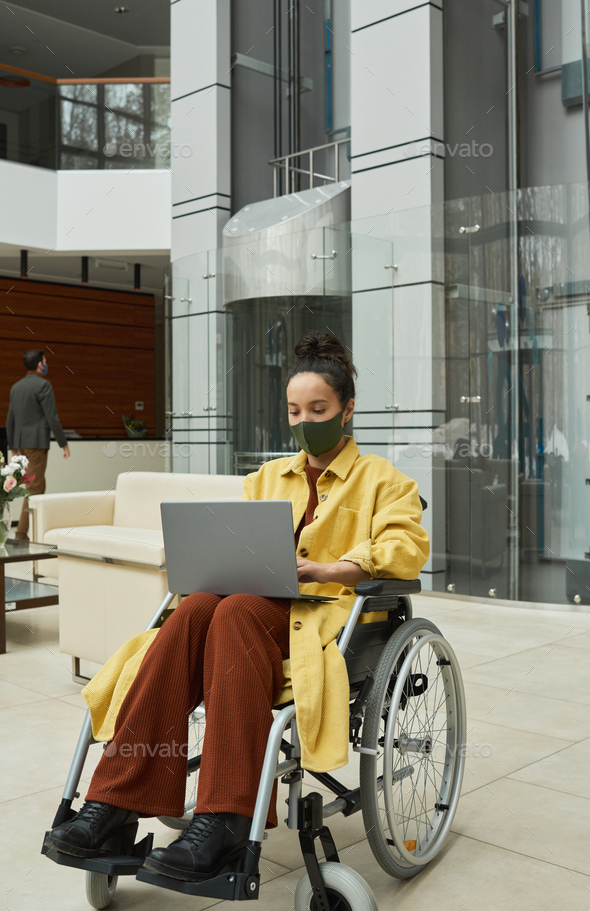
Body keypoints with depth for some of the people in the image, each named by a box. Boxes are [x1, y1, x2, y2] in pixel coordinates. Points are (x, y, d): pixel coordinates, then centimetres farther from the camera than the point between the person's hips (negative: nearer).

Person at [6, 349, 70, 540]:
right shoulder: (43, 385, -9)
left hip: (21, 442, 8)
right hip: (37, 441, -8)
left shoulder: (16, 387, 14)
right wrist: (63, 443, -6)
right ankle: (22, 533, -7)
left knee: (39, 487, 15)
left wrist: (13, 447, 22)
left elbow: (10, 421, 16)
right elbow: (52, 417, -13)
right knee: (33, 488, -5)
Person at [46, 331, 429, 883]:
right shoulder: (267, 477, 28)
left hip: (333, 611, -4)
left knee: (234, 613, -36)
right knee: (193, 610, -31)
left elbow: (406, 548, -4)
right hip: (262, 604, 4)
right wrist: (221, 560, -4)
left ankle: (225, 822, -41)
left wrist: (326, 570, -18)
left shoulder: (382, 479, 13)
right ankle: (116, 800, -34)